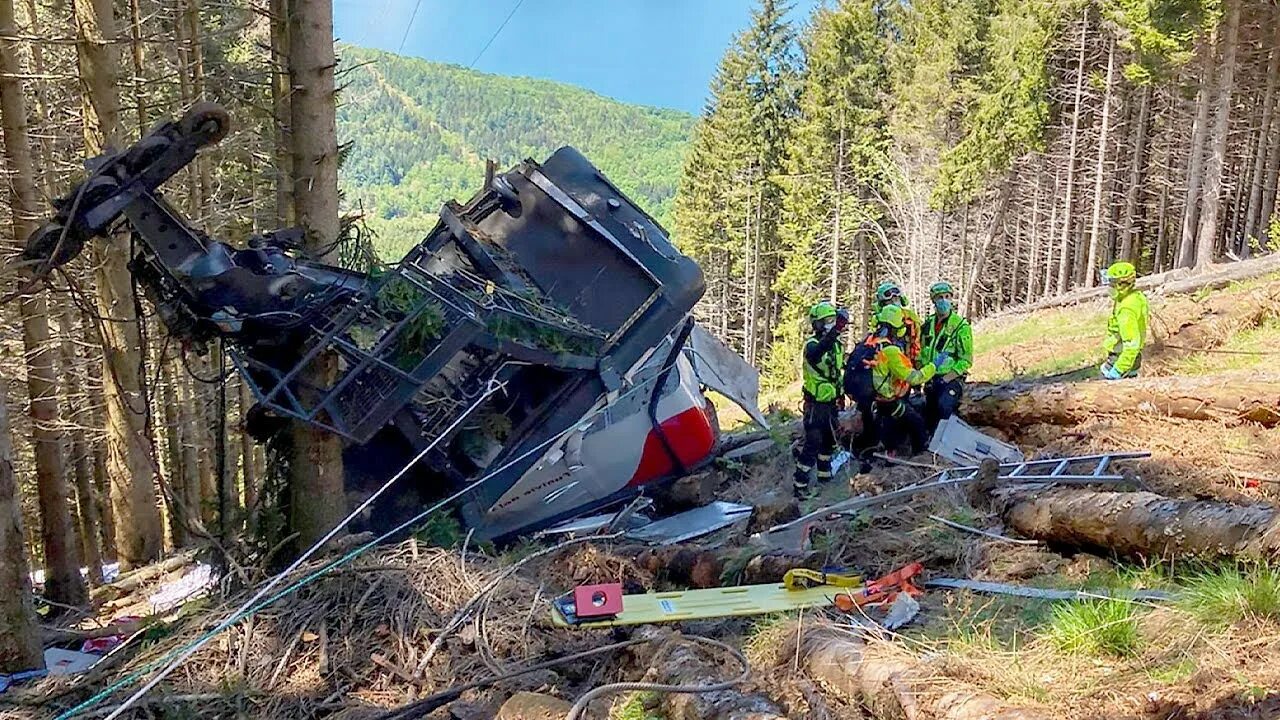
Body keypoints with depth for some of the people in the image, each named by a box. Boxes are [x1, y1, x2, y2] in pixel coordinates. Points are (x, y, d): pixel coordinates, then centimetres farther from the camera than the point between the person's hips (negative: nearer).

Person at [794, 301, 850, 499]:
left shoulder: (837, 343, 7)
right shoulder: (812, 343, -19)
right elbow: (815, 355, -46)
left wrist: (841, 394, 24)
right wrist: (835, 331, -56)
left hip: (832, 401, 8)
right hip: (815, 403, -8)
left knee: (829, 440, 20)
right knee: (812, 443, -10)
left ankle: (824, 474, 37)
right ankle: (800, 485, -6)